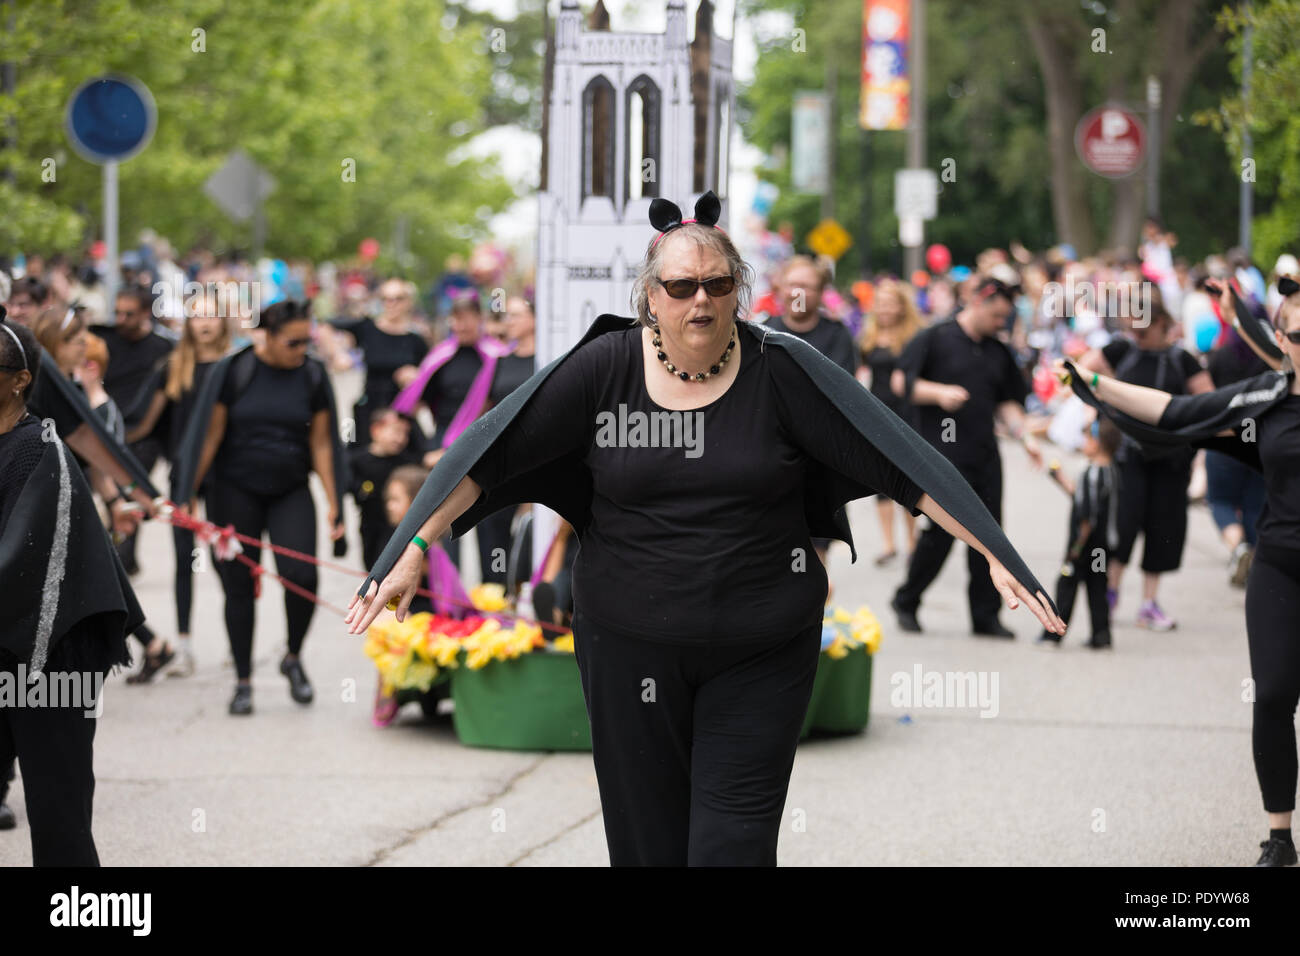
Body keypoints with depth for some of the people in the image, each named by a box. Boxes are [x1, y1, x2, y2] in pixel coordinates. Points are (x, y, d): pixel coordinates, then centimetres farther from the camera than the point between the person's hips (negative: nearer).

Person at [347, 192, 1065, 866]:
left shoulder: (782, 370, -5)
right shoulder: (603, 368, -2)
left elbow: (899, 458, -7)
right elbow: (490, 451, -3)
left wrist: (997, 556, -12)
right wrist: (413, 549, -11)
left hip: (762, 652, -1)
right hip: (629, 645, 1)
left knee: (734, 843, -5)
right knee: (647, 838, 8)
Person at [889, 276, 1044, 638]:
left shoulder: (998, 352, 16)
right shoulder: (934, 339, -1)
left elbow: (1006, 402, 21)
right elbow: (900, 382, -4)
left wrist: (1025, 437, 6)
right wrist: (939, 393, -18)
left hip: (985, 457, 6)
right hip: (943, 454, -6)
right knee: (942, 532, -9)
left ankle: (985, 616, 10)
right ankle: (906, 601, 11)